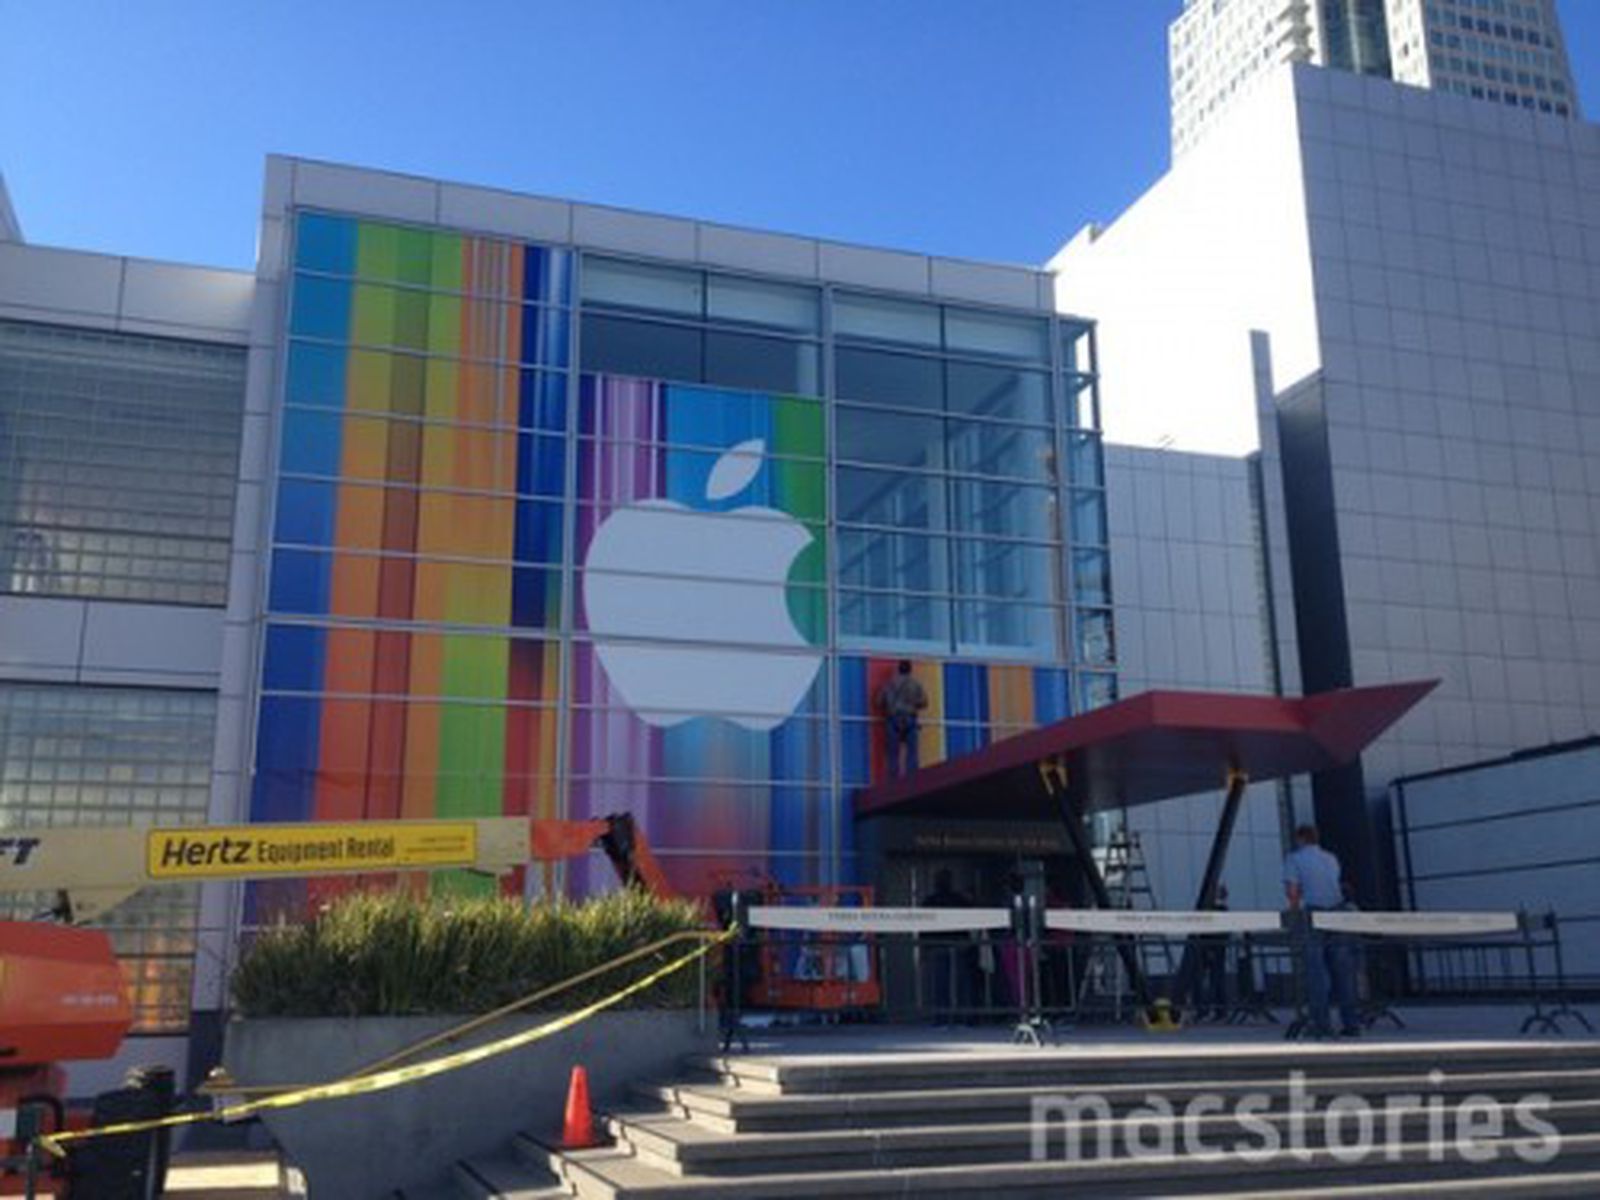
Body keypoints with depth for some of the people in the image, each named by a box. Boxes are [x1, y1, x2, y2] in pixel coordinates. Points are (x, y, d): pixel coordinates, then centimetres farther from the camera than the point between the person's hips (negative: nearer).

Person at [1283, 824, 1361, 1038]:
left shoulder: (1294, 859, 2)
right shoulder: (1331, 859, 19)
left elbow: (1292, 891, -8)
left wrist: (1294, 909, 6)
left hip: (1312, 914, -5)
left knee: (1316, 972, -2)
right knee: (1342, 971, 7)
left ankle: (1322, 1024, -4)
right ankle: (1351, 1023, 8)